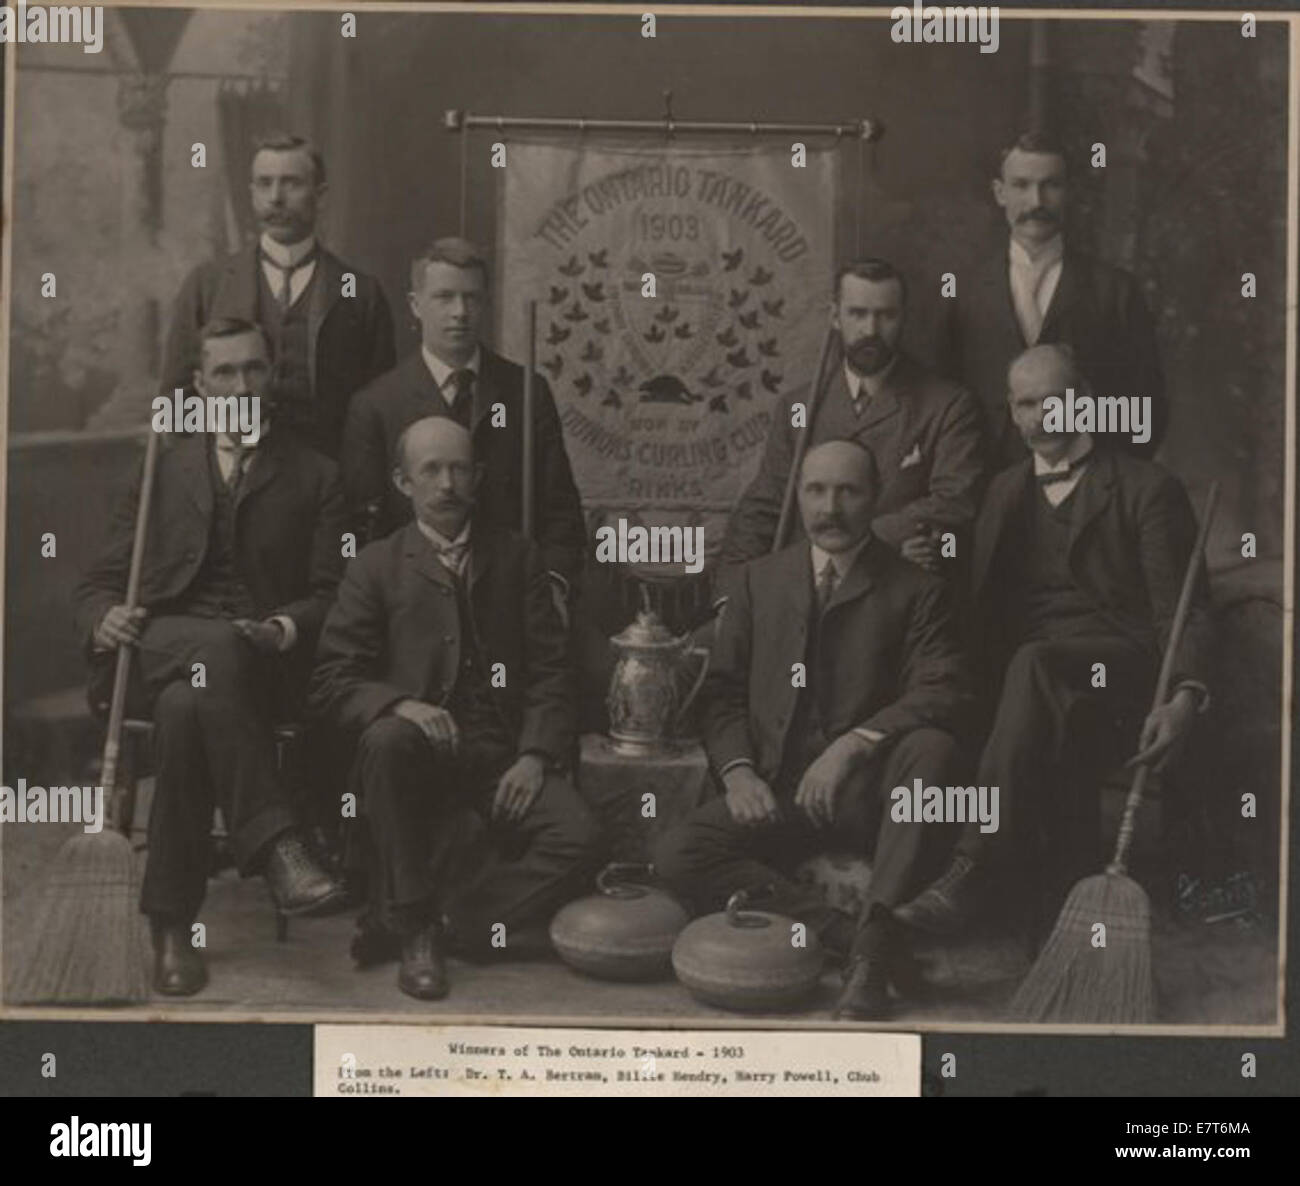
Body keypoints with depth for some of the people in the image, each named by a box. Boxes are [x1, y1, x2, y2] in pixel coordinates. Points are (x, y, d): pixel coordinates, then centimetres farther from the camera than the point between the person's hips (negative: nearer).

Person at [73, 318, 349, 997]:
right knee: (218, 649, -37)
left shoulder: (315, 477, 17)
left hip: (260, 667, 0)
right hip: (157, 652, 0)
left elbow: (330, 596, 8)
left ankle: (171, 927, -32)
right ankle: (274, 845, -44)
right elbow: (99, 583, 16)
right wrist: (106, 620, -9)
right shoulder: (165, 469, 21)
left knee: (186, 706, -36)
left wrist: (286, 629, -16)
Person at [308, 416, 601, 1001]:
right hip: (421, 752, -1)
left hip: (503, 755, 1)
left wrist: (535, 755, -7)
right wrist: (398, 705, -21)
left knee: (577, 838, -25)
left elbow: (551, 669, 10)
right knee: (387, 740, -36)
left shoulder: (517, 558, 16)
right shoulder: (375, 568, 10)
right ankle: (413, 927, -18)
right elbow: (333, 681, 0)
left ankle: (446, 921, -7)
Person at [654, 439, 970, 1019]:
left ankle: (876, 933, -35)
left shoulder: (914, 591, 5)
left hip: (866, 792, -2)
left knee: (931, 747, -34)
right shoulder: (758, 581, 14)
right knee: (675, 855, -23)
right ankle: (845, 934, -29)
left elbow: (943, 693, -9)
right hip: (776, 792, 2)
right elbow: (723, 691, 12)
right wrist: (737, 770, -8)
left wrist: (853, 743, -24)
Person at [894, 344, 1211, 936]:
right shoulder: (1005, 492, 24)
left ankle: (976, 872, -41)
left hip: (1119, 668, -4)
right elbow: (983, 609, 22)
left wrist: (1186, 696, -20)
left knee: (1035, 667, -37)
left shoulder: (1148, 489, 8)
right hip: (1025, 664, 5)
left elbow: (1184, 610, -1)